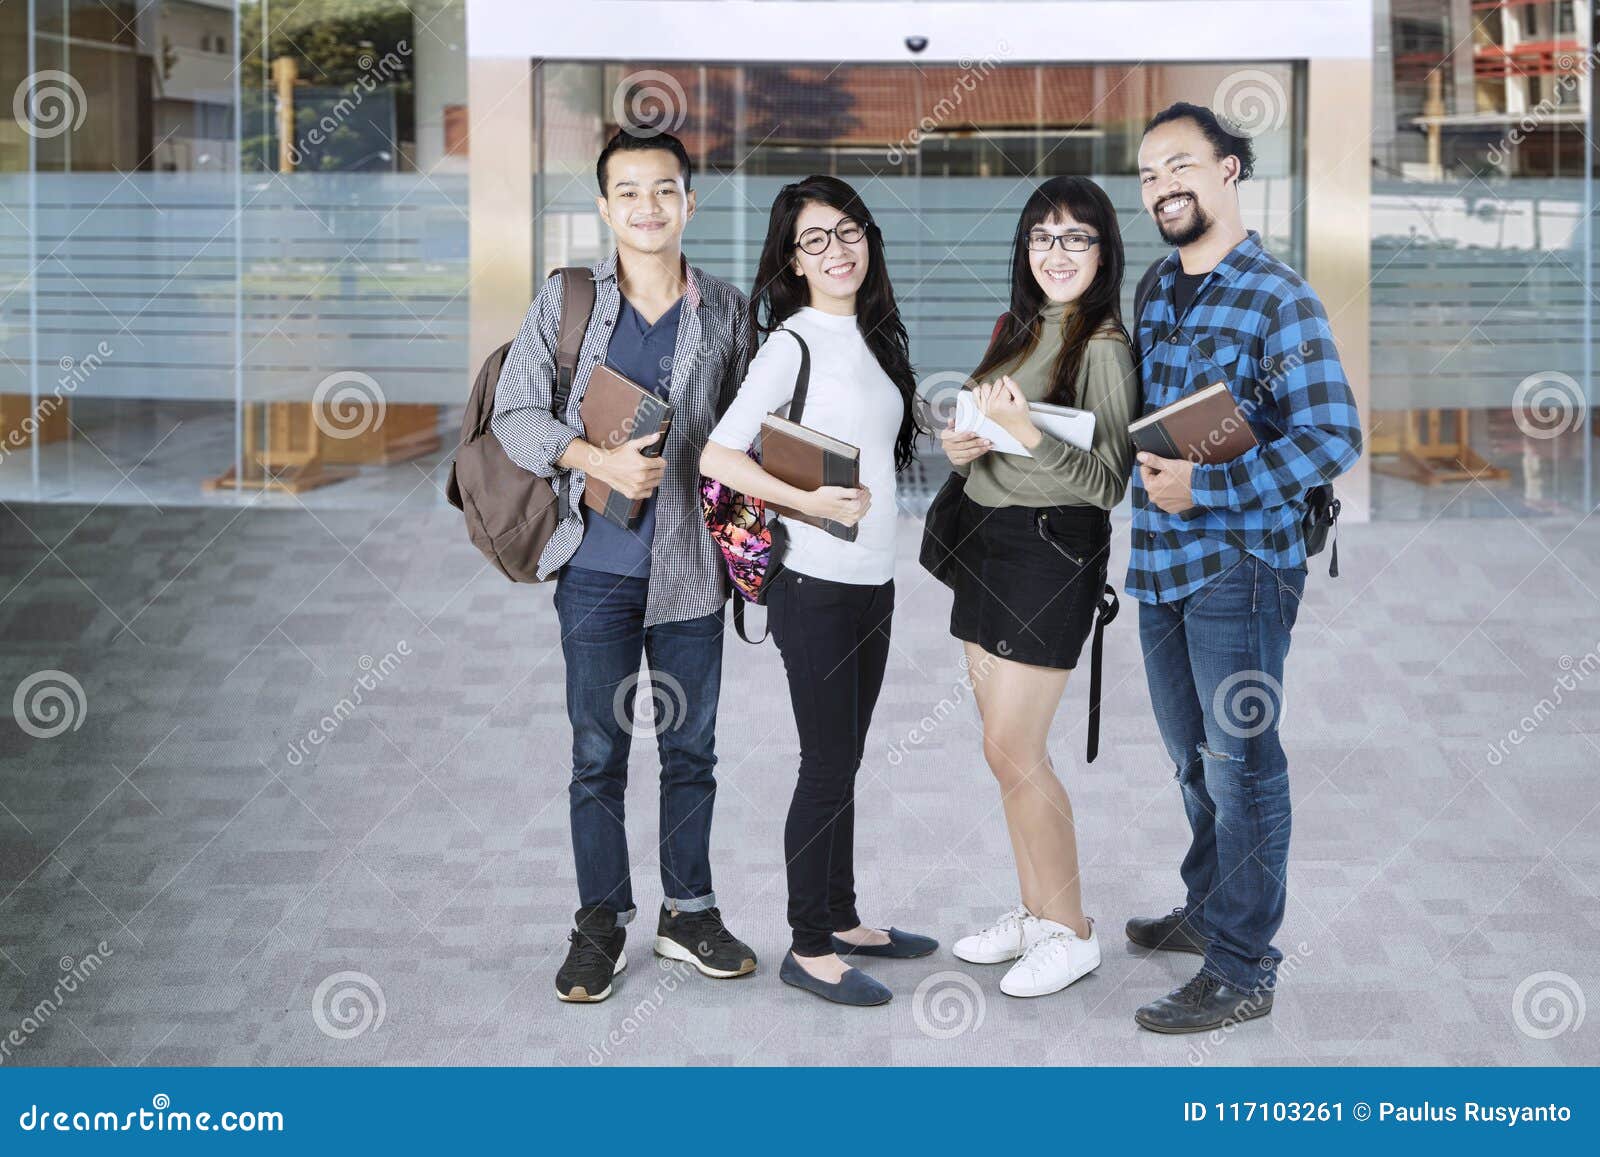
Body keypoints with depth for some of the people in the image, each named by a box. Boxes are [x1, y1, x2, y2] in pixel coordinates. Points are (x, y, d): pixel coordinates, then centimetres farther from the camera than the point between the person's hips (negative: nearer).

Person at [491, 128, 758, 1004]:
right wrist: (596, 460, -18)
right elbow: (514, 414, -3)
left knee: (692, 747, 11)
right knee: (598, 751, 5)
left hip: (693, 563, 2)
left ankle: (689, 912, 24)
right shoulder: (565, 301, -1)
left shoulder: (725, 310, 5)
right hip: (598, 564, -2)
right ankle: (601, 923, 17)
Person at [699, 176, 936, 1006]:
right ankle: (809, 948, 9)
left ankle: (842, 919, 27)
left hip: (872, 578, 7)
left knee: (844, 760, 15)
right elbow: (717, 455, -18)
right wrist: (809, 501, -25)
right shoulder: (793, 343, -11)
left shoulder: (873, 338, 11)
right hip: (816, 584, -7)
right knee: (828, 767, -1)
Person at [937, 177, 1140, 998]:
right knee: (1007, 746, 11)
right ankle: (1034, 914, 23)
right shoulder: (1016, 330, 11)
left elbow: (1109, 483, -18)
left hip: (1051, 550, -8)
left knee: (1013, 752, -6)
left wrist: (1028, 434, -29)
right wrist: (962, 446, -2)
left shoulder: (1103, 348, -13)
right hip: (984, 535, 8)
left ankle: (1070, 932, 8)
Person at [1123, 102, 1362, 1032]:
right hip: (1161, 562, 7)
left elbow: (1333, 439, -16)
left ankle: (1242, 970, 5)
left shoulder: (1279, 297, -11)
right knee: (1193, 756, 19)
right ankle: (1209, 909, 36)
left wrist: (1205, 485, -21)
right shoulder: (1153, 289, 11)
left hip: (1239, 563, -7)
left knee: (1239, 764, -2)